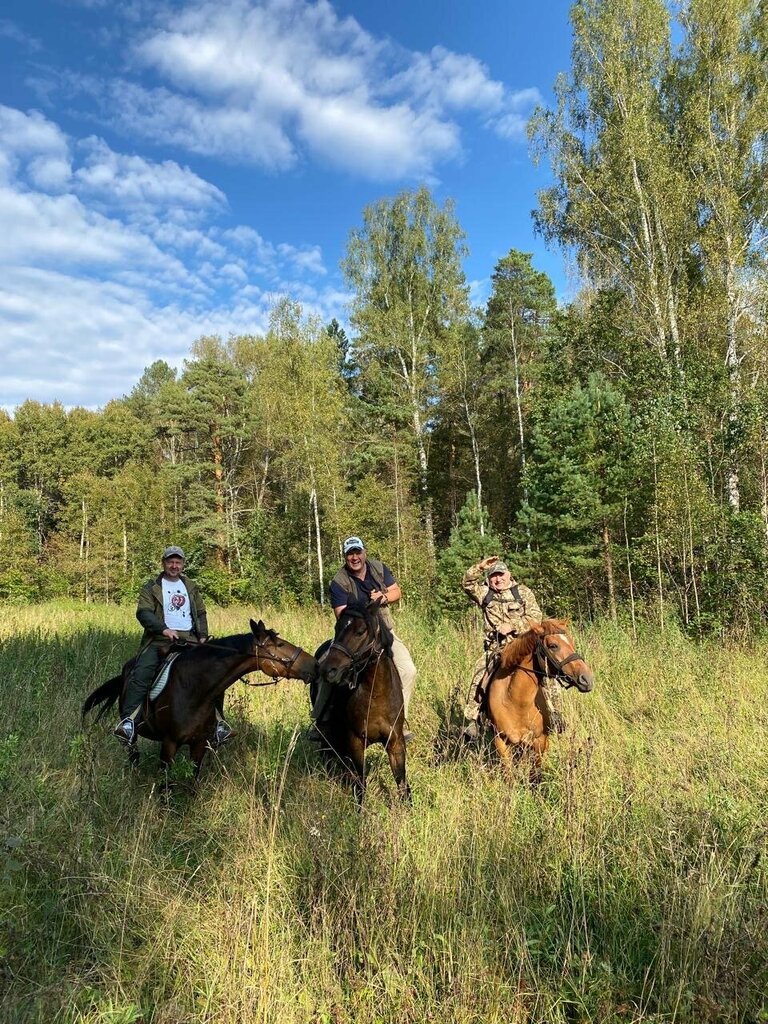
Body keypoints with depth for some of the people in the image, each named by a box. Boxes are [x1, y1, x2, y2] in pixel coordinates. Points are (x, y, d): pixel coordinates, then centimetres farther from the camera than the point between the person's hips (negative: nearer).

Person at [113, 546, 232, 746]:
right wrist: (164, 629, -20)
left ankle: (217, 720, -3)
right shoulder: (151, 587, 7)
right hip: (159, 640, -3)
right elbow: (143, 612, -6)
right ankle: (129, 720, -25)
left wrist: (203, 636, 7)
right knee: (141, 674, -26)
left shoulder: (190, 587, 21)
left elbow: (201, 613, 23)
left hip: (190, 640, 3)